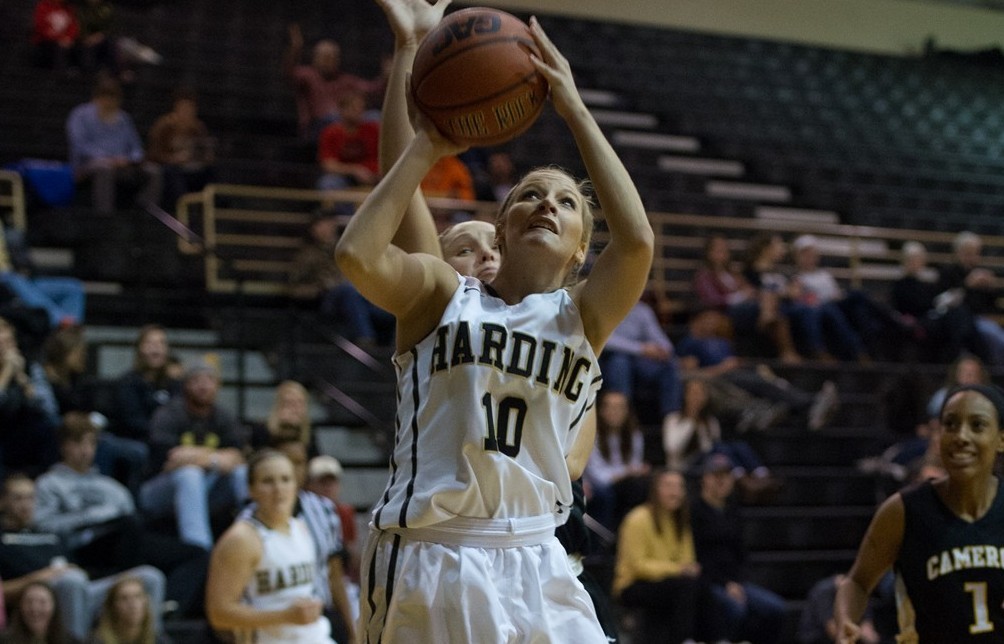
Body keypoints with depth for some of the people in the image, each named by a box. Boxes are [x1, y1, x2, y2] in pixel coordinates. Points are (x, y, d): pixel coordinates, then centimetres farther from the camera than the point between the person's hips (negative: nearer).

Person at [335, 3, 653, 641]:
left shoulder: (582, 318, 9)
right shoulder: (444, 294, 6)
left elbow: (637, 241, -11)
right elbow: (358, 254, -15)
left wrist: (576, 111, -8)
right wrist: (430, 146, -8)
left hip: (534, 568, 3)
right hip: (426, 559, -2)